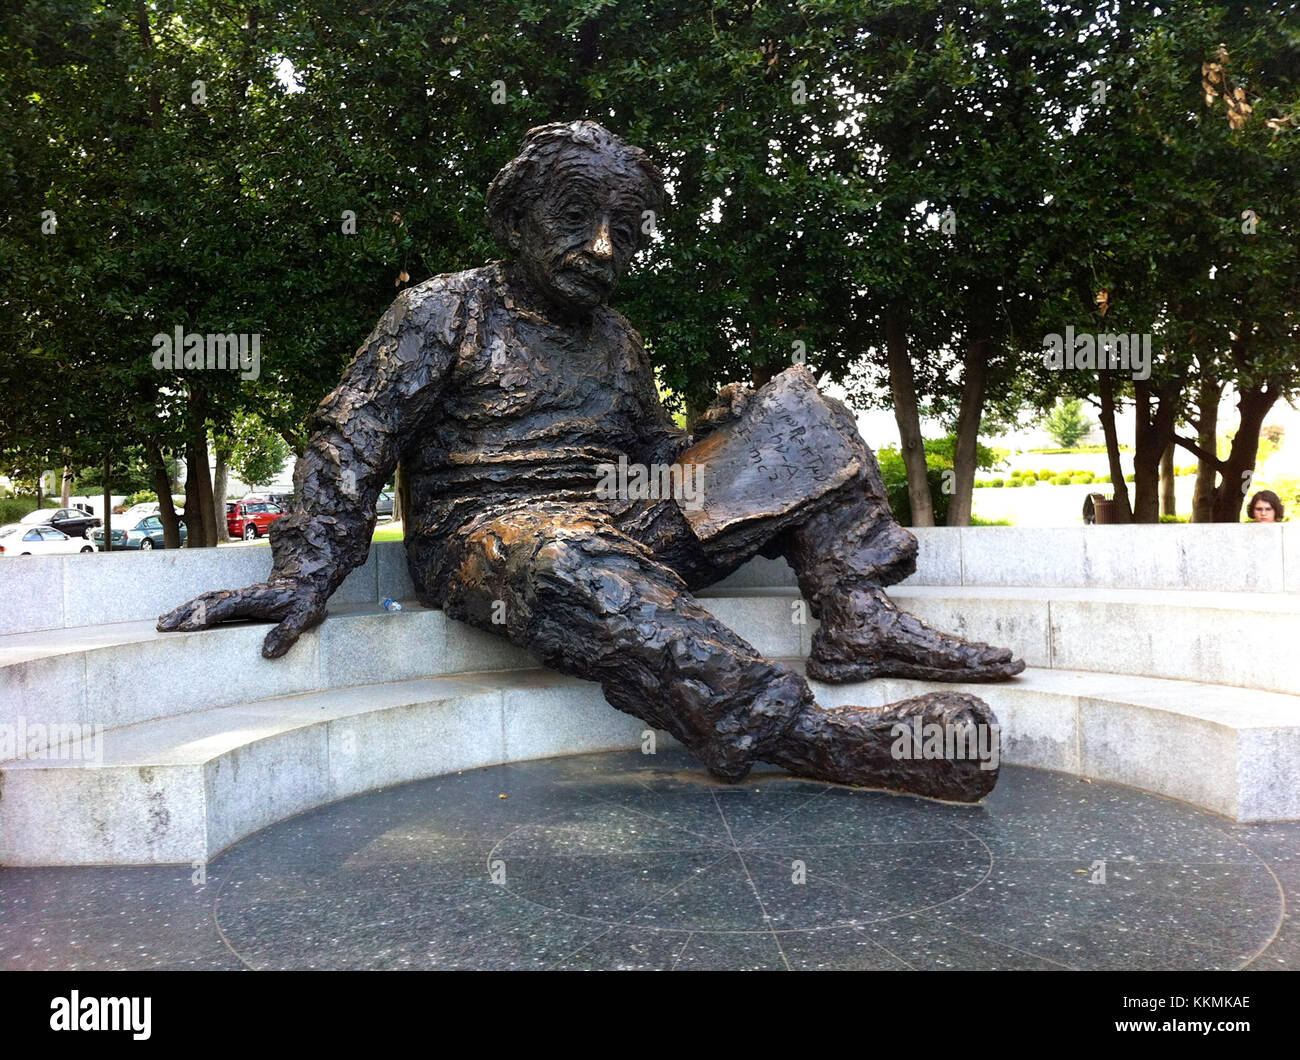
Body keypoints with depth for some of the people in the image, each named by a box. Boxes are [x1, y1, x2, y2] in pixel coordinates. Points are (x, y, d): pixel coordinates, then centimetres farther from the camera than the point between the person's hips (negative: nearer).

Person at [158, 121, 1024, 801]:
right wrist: (306, 573, -15)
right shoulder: (443, 312, 5)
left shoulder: (618, 341, 22)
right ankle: (804, 734, -50)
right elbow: (352, 442, -3)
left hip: (626, 524, 6)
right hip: (489, 529, -5)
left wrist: (740, 433, 4)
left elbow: (656, 452, 23)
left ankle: (856, 618, -21)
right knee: (567, 565, -44)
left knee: (794, 405, -3)